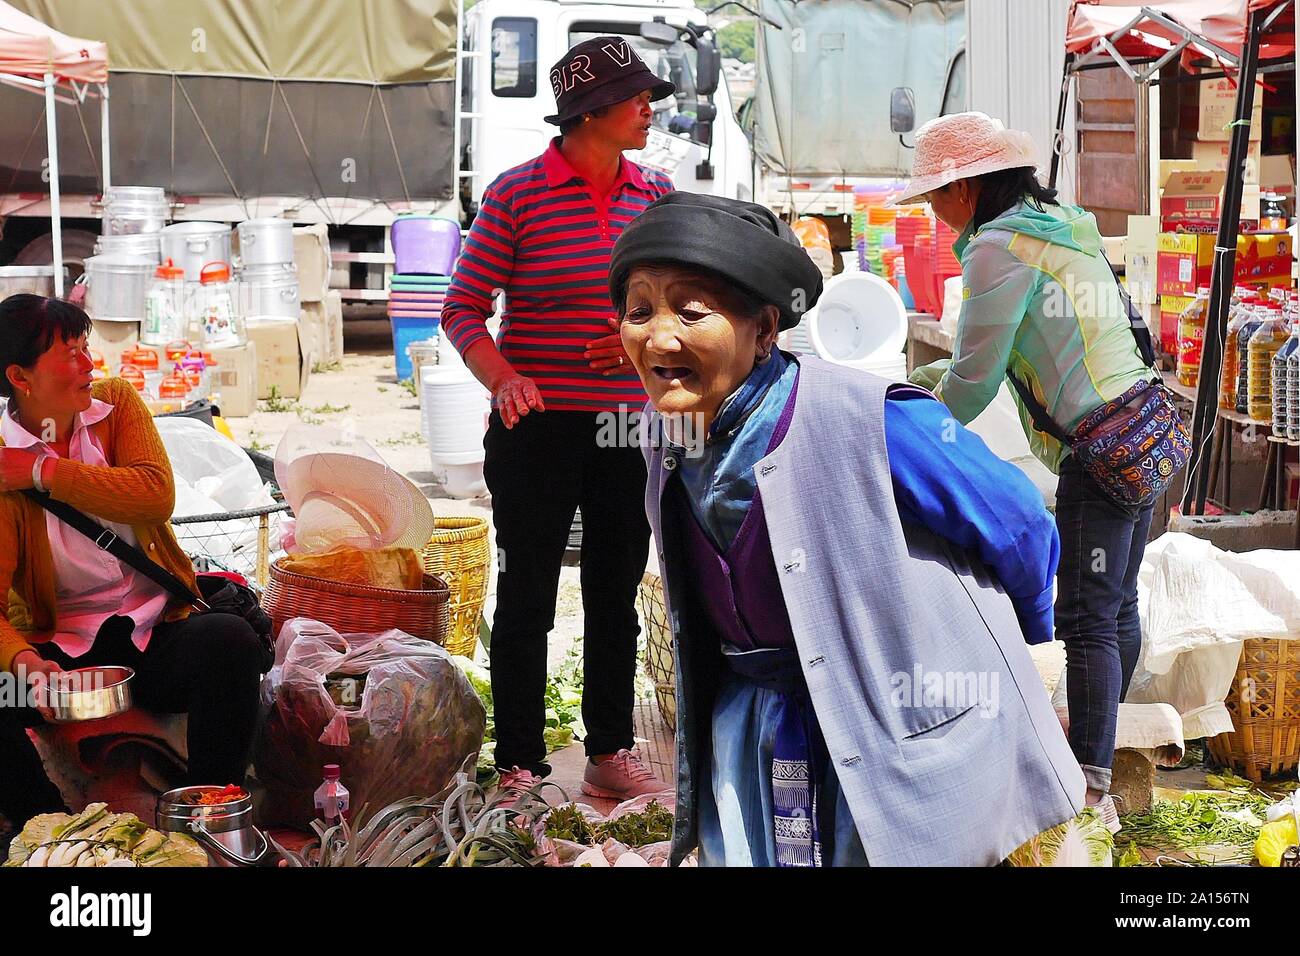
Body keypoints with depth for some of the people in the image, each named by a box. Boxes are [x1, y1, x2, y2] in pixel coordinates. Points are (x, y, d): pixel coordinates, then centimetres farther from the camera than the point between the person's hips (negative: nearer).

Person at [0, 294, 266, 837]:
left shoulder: (115, 402, 5)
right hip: (60, 647, -1)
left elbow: (158, 498, -13)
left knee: (230, 640, -31)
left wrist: (45, 472, -15)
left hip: (156, 632, 2)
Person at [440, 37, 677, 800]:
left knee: (617, 595, 13)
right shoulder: (518, 194, -7)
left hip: (630, 428, 5)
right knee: (528, 598, 3)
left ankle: (612, 753, 25)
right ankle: (520, 766, 13)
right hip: (539, 430, -4)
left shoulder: (655, 196, 6)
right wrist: (503, 378, -23)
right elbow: (463, 310, -6)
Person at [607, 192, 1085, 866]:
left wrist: (1025, 634, 7)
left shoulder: (869, 422, -25)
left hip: (911, 730, -5)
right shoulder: (665, 432, -4)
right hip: (766, 726, 5)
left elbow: (1014, 522, -10)